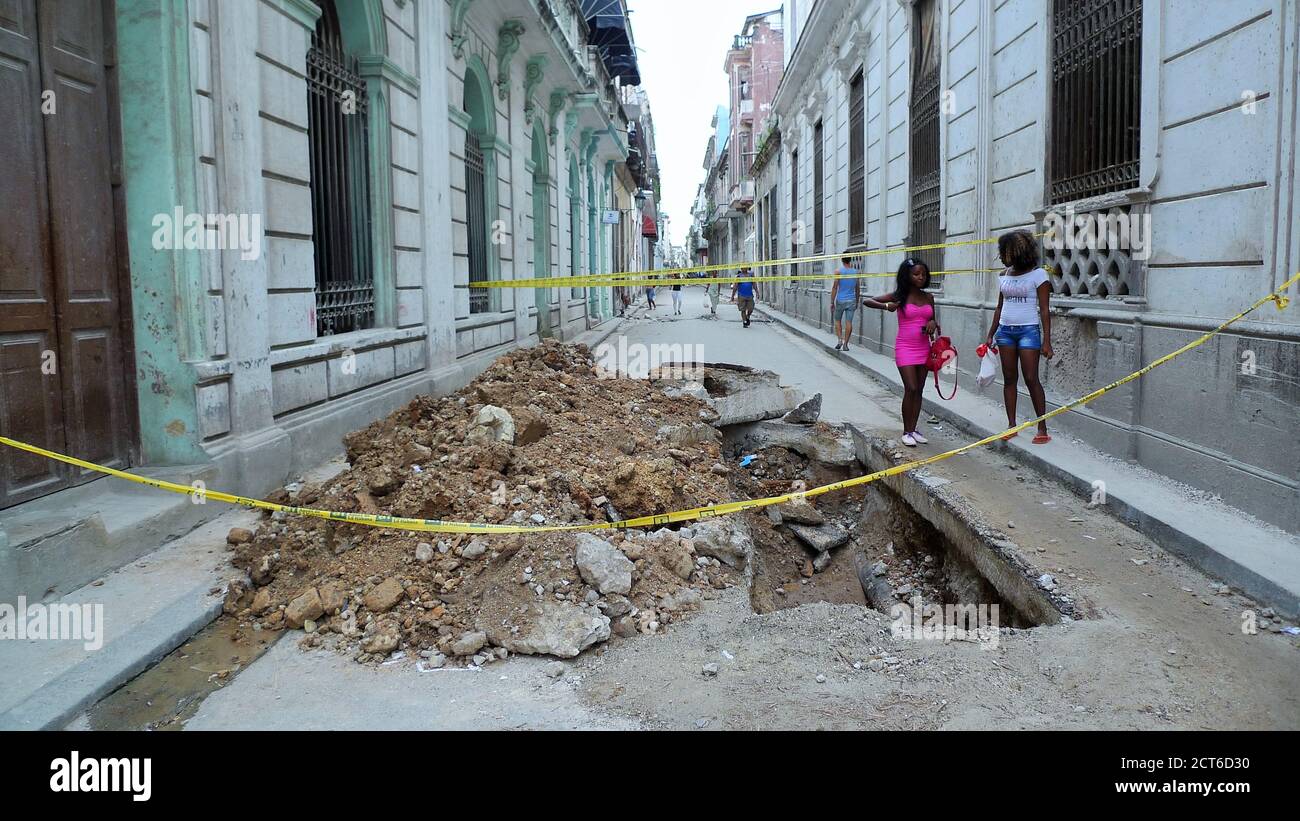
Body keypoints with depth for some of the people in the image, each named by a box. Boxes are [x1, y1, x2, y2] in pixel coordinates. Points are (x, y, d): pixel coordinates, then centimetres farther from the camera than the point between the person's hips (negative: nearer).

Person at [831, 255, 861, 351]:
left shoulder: (838, 272, -6)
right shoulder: (855, 272, 5)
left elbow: (834, 288, -8)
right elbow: (858, 289, 11)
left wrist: (832, 302, -3)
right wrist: (857, 302, 21)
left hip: (840, 301, -2)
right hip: (851, 301, 2)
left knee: (837, 320, 13)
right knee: (849, 322, 2)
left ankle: (839, 340, -1)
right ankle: (845, 344, 3)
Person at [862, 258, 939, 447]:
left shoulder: (928, 298, 8)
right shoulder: (899, 296, -5)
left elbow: (933, 320, 20)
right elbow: (866, 301, -6)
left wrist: (933, 324, -4)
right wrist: (886, 306, -21)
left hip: (923, 349, 5)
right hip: (905, 348, -5)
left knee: (919, 390, 8)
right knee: (911, 389, -10)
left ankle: (913, 429, 17)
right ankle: (907, 432, 0)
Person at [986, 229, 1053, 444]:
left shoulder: (1037, 274, -6)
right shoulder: (1004, 275, 11)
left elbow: (1044, 311, -7)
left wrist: (1046, 341, -12)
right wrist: (991, 334, 14)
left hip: (1028, 330, -5)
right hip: (1005, 330, 5)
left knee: (1031, 379, -7)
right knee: (1009, 379, 5)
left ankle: (1042, 428, -1)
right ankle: (1011, 425, 10)